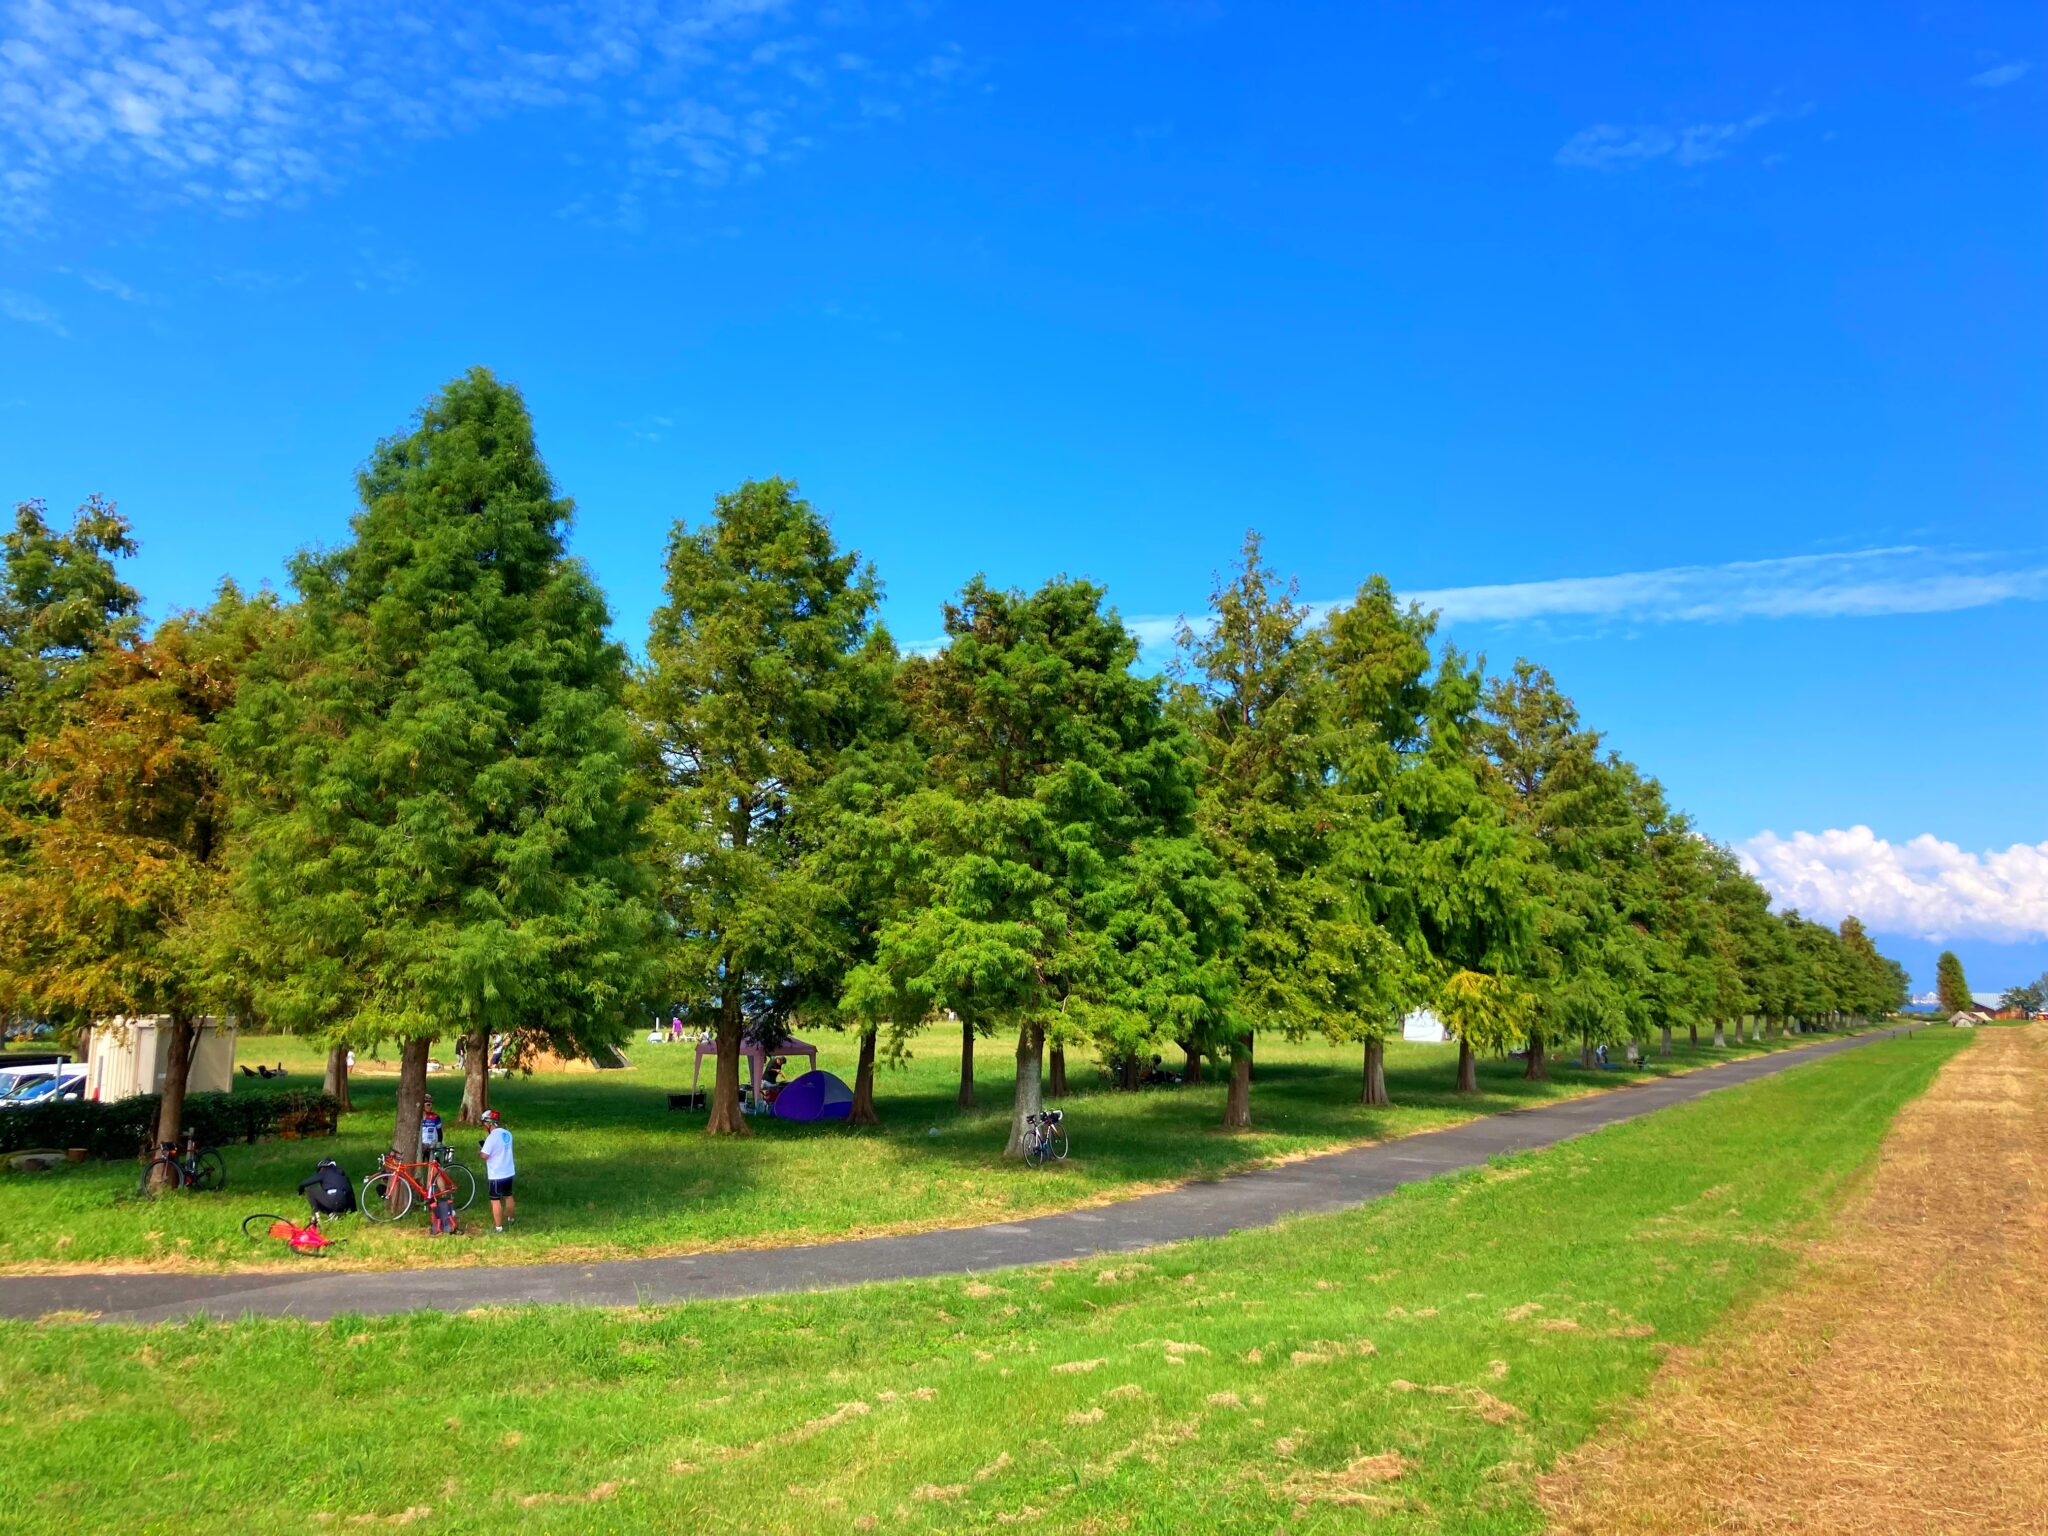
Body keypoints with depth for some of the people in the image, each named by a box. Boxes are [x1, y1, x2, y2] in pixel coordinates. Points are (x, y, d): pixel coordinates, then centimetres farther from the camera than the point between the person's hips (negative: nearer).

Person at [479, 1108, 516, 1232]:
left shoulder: (492, 1137, -20)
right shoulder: (507, 1134, 4)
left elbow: (484, 1156, -21)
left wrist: (480, 1148, -1)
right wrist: (486, 1145, 13)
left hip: (496, 1175, -8)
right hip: (509, 1172, 8)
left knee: (495, 1200, 1)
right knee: (508, 1196, 23)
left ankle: (498, 1227, 3)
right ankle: (511, 1219, 38)